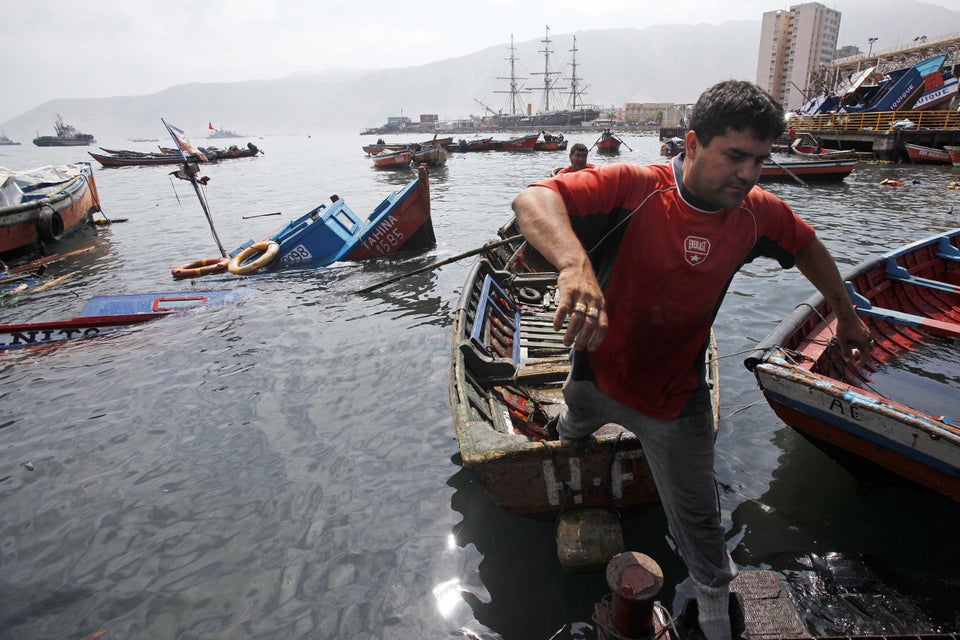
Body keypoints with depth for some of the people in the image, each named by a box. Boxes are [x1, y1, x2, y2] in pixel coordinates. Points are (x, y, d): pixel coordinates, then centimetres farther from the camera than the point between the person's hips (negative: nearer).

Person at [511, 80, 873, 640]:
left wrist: (847, 316, 20)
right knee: (574, 425, 34)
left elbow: (806, 245, 11)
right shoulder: (635, 188, -25)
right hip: (599, 373, -1)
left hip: (678, 399, 2)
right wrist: (575, 263, -58)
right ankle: (572, 429, 73)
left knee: (697, 516, 15)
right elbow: (532, 199, -39)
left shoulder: (757, 213, -11)